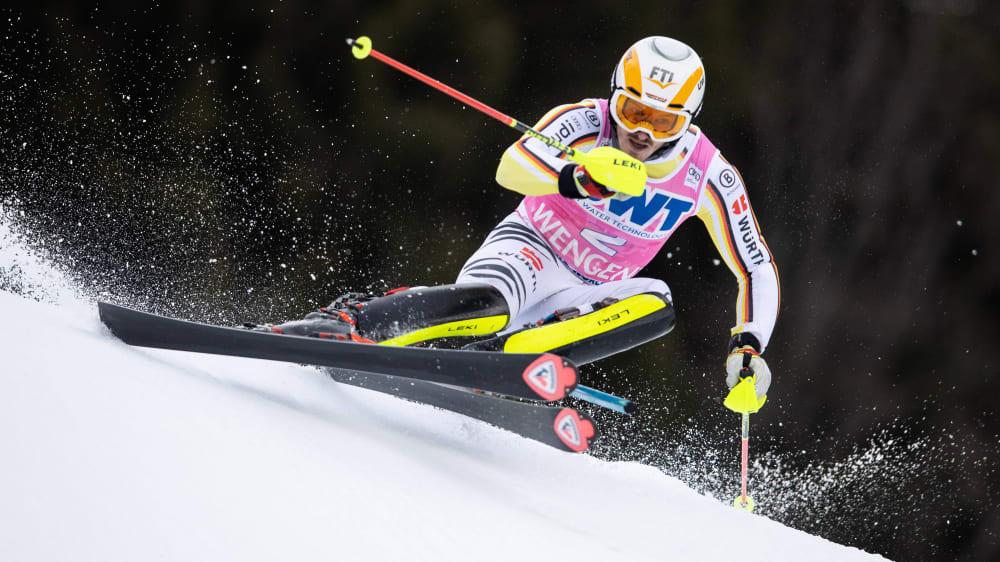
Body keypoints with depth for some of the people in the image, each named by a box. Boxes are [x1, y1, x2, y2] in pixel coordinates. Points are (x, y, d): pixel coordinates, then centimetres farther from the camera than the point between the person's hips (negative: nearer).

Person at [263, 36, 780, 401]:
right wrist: (574, 178, -57)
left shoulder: (708, 176, -11)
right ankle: (347, 323, -32)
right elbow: (514, 166, -37)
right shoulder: (585, 123, -19)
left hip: (583, 297, 4)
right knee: (489, 301, -39)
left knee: (655, 305, -29)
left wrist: (748, 345, -17)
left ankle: (493, 357, -38)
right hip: (531, 247, -4)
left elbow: (758, 269, -2)